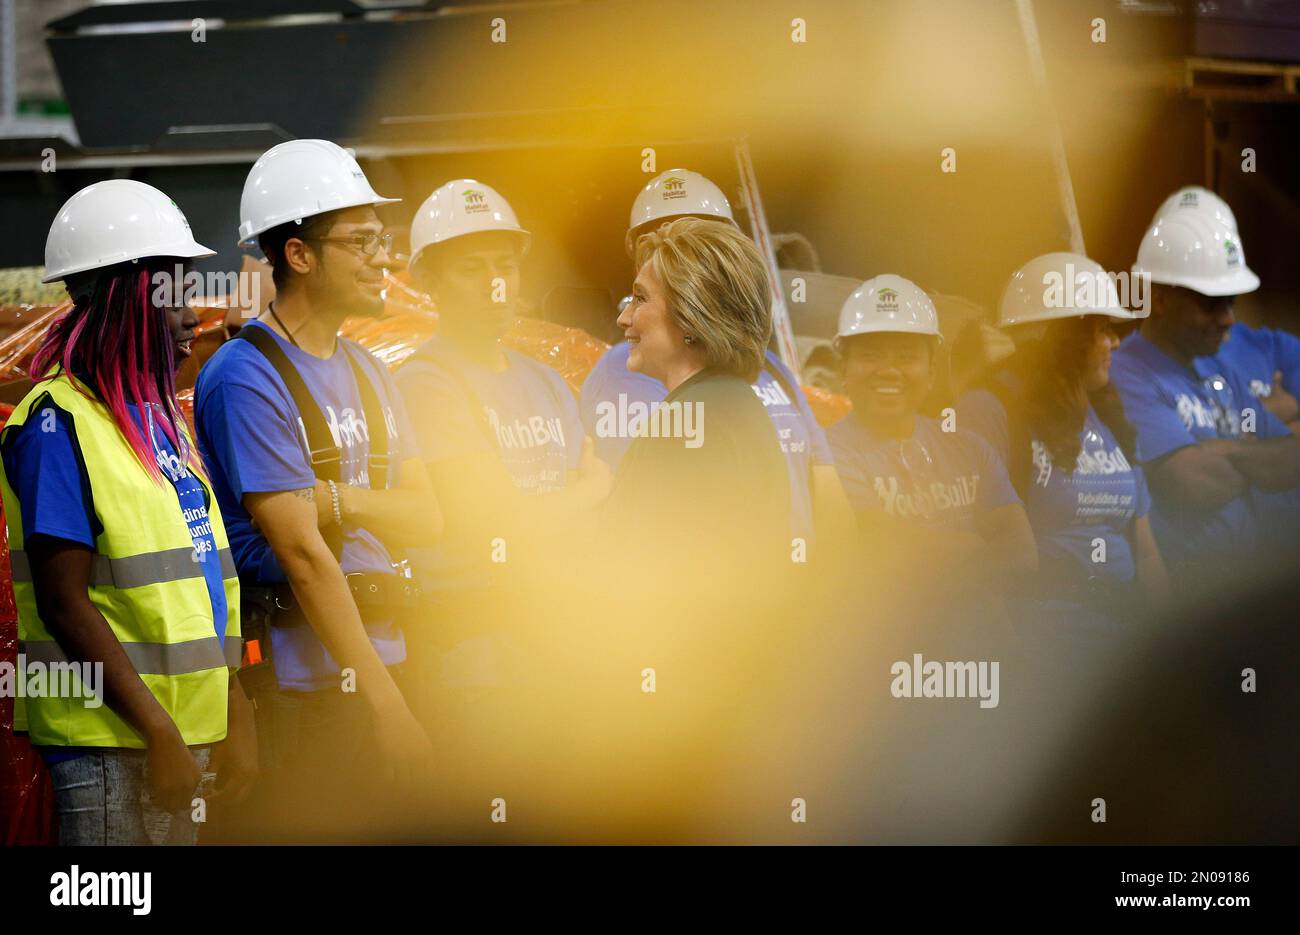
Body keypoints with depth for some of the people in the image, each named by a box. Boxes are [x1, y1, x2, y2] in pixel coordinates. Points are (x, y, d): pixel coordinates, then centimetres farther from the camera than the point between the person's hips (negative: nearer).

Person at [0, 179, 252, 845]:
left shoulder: (160, 418, 15)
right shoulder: (59, 424, -13)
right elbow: (65, 602, -17)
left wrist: (236, 716, 12)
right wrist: (158, 733, -19)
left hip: (183, 730, 8)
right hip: (110, 742, -8)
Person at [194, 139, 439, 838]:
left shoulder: (365, 373, 16)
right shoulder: (245, 378, -12)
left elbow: (425, 517, 10)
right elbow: (303, 554, -17)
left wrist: (340, 500, -12)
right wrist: (382, 698, -19)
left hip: (382, 656, 8)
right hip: (299, 681, -8)